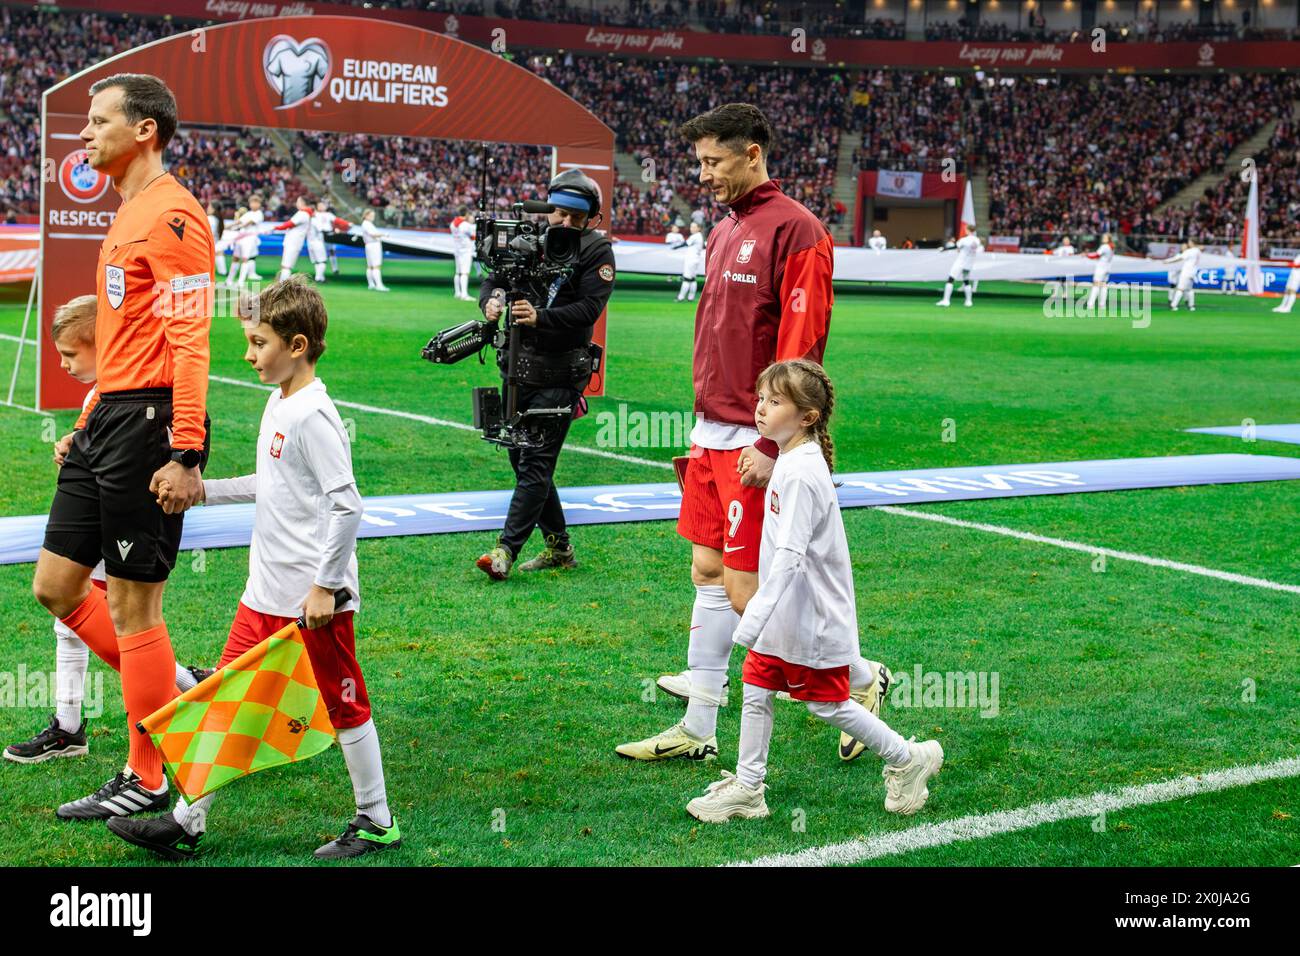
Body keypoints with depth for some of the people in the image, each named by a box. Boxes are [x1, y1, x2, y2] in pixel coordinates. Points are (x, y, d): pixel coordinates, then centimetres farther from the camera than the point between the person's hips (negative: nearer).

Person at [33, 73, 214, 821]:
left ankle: (148, 781, 9)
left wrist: (186, 456, -25)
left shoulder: (172, 214, -13)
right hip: (107, 421, 10)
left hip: (148, 423, -10)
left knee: (132, 604, -3)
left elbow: (189, 340, -20)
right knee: (57, 585, 12)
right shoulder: (128, 213, 17)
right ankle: (178, 691, 24)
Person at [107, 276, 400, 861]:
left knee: (342, 705, 4)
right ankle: (187, 823, 16)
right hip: (266, 594, 9)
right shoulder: (278, 404, 11)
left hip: (315, 599, -9)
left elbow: (346, 503, -23)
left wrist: (325, 586, -22)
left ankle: (376, 823, 18)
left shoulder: (312, 415, -18)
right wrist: (206, 490, 19)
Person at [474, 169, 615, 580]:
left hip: (558, 375, -6)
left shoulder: (596, 250, -5)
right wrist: (492, 299, -13)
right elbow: (494, 278, 11)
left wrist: (541, 317, -28)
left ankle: (506, 550, -14)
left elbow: (589, 308, -15)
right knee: (521, 458, 12)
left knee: (535, 463, -11)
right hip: (518, 368, 6)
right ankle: (559, 547, 23)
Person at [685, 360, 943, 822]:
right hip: (787, 615, 9)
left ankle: (908, 759, 23)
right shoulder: (792, 462, 7)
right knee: (756, 692, 10)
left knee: (829, 705, 5)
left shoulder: (800, 474, -25)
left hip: (814, 620, -9)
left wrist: (752, 619, -31)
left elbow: (788, 556, -29)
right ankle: (747, 788, 18)